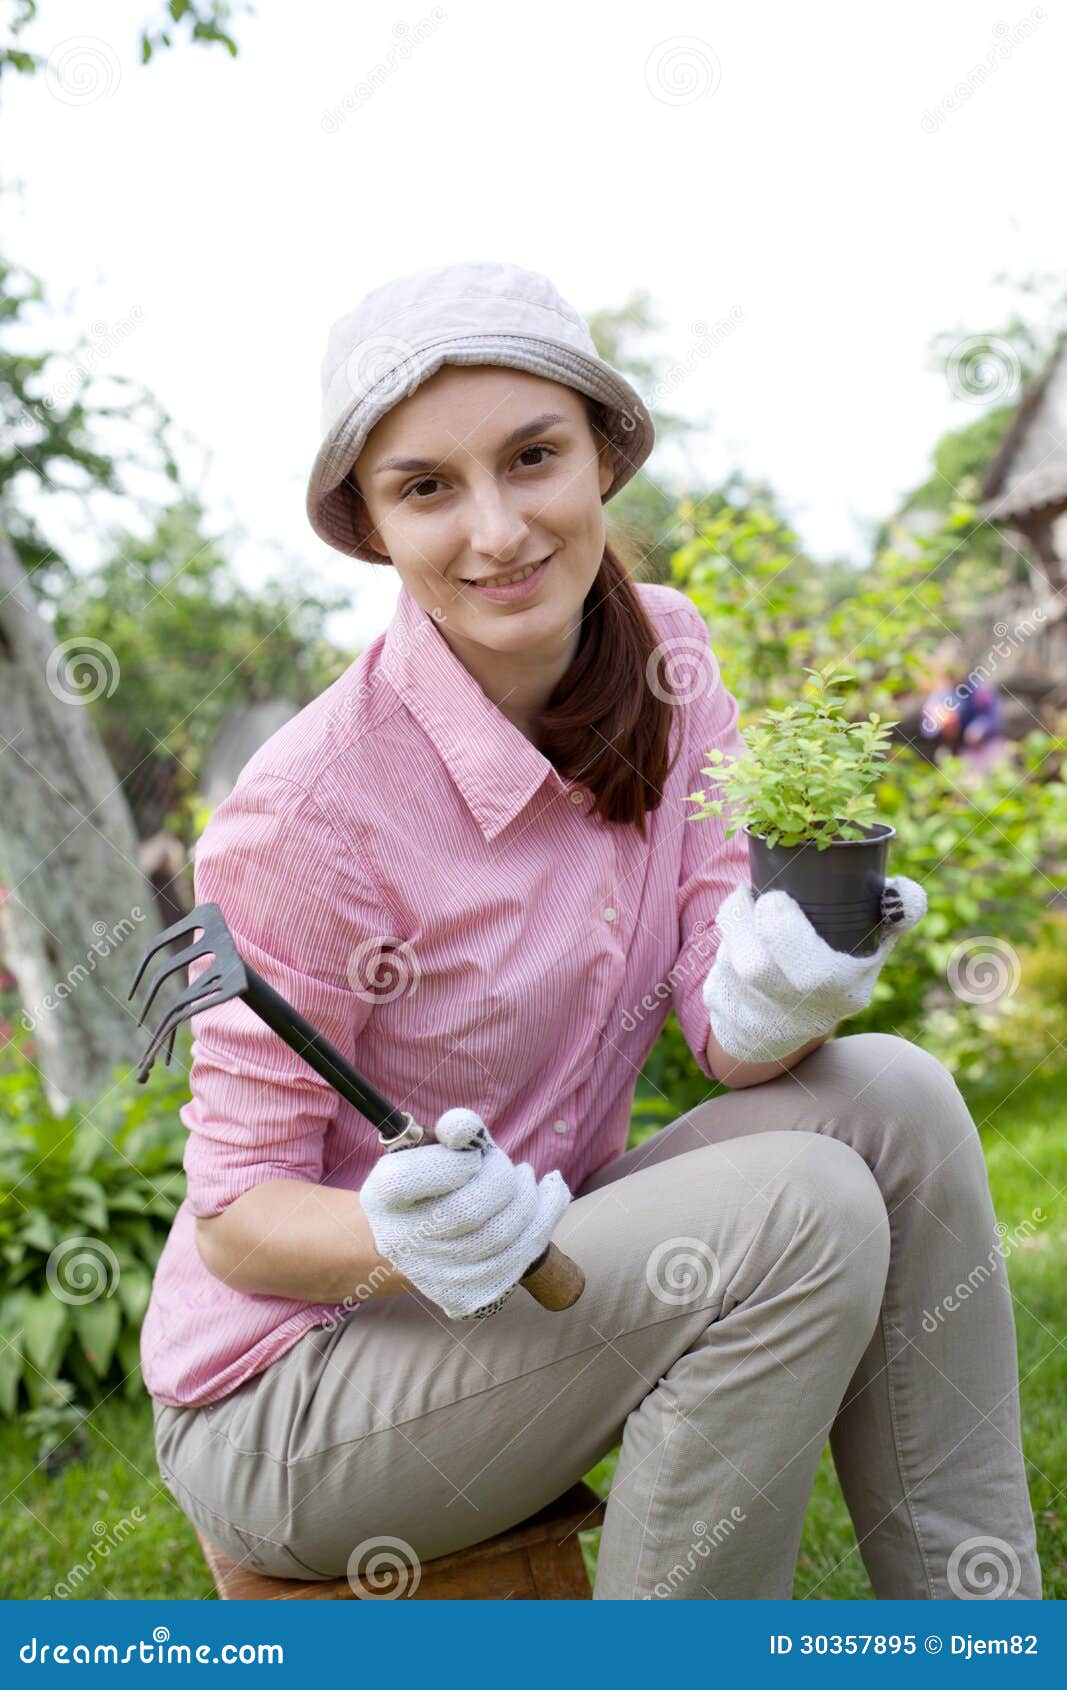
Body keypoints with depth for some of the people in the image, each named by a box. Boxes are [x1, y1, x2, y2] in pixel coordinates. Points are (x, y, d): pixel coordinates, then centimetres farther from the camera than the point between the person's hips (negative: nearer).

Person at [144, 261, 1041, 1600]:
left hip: (541, 1275, 6)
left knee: (890, 1098, -15)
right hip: (283, 1394, -6)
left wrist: (769, 1008, -30)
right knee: (796, 1209, -25)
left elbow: (719, 1020, -6)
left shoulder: (663, 655, -5)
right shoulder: (310, 809, -24)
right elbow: (235, 1215, -16)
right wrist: (404, 1240, -37)